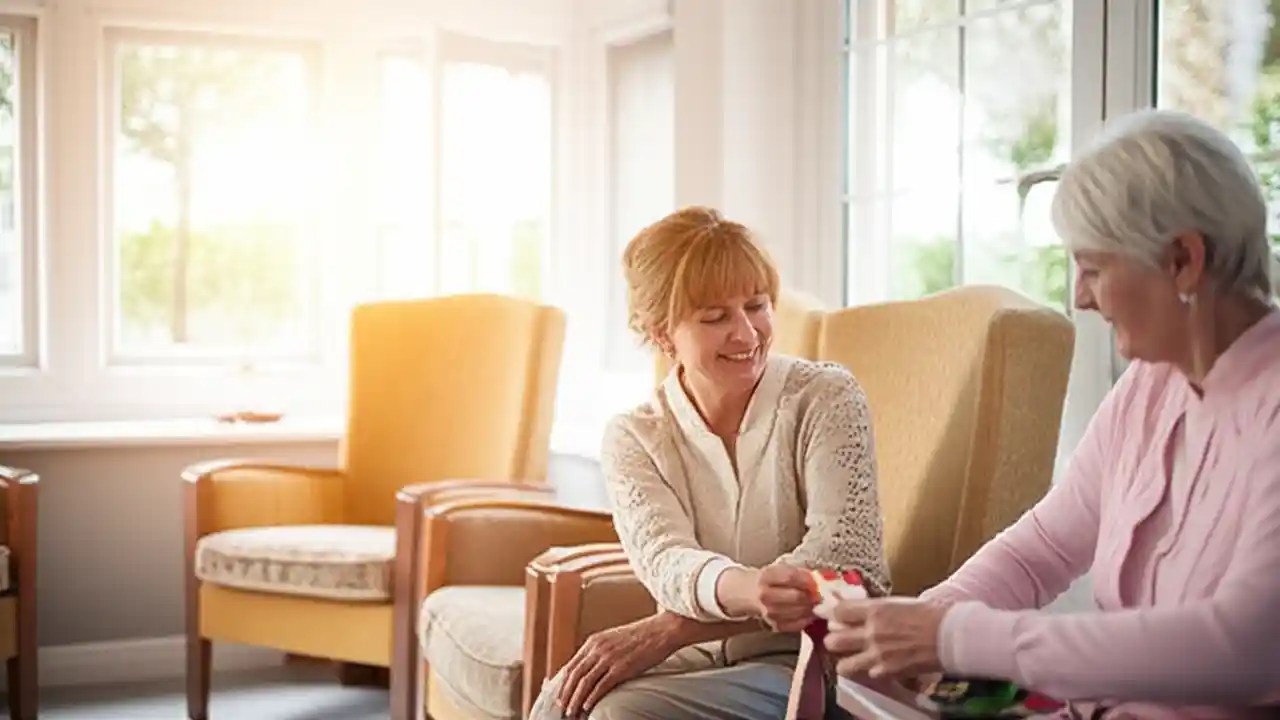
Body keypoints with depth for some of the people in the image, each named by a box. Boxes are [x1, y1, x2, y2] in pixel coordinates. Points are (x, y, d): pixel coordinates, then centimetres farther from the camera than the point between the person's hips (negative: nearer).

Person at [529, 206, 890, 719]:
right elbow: (664, 561, -17)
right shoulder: (632, 437, 2)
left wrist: (666, 630, -25)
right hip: (700, 662, 3)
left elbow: (843, 554, -17)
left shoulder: (826, 397, -5)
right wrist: (747, 590, -43)